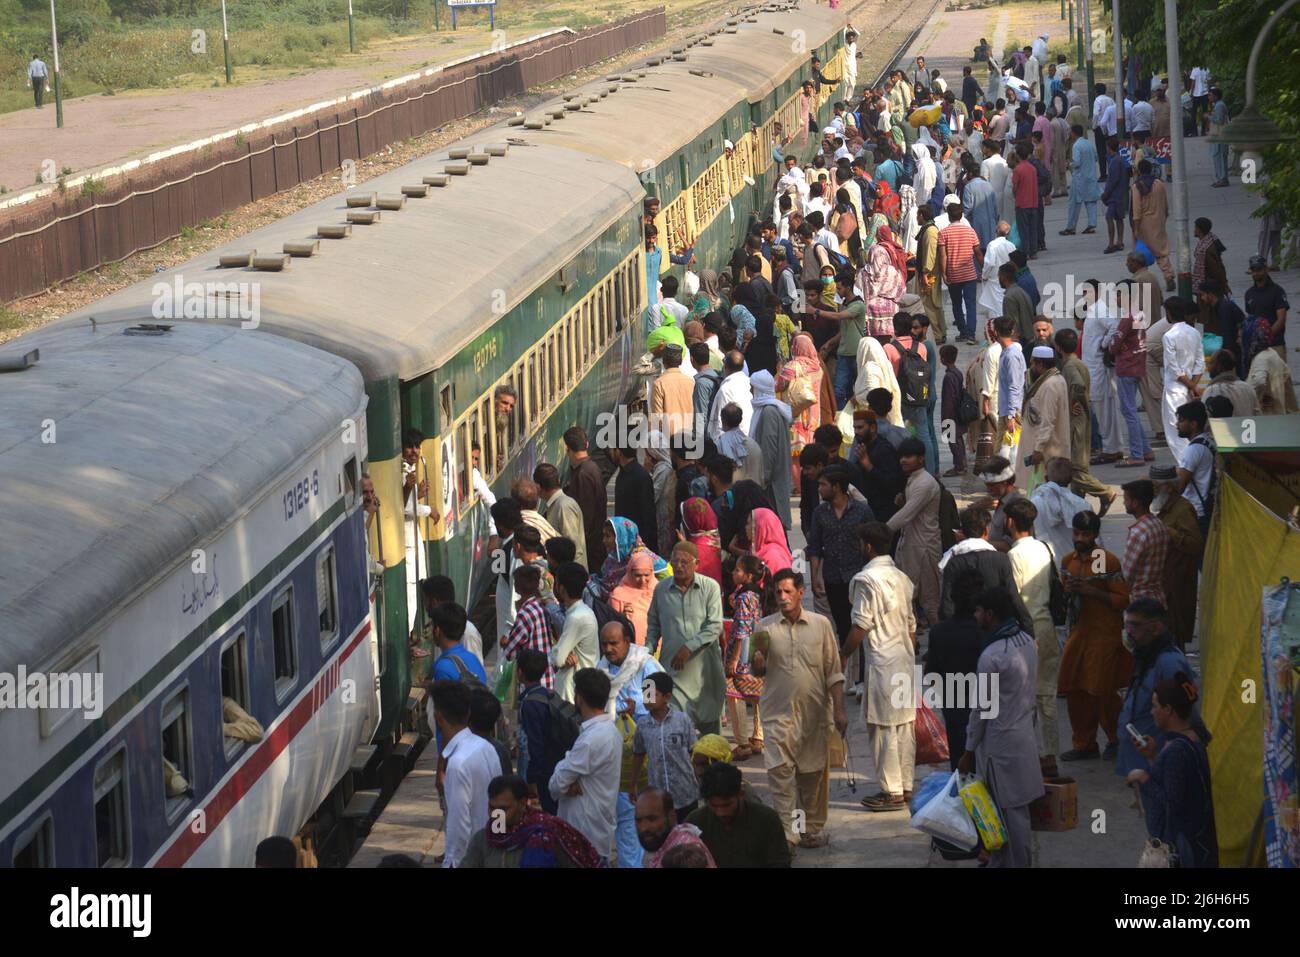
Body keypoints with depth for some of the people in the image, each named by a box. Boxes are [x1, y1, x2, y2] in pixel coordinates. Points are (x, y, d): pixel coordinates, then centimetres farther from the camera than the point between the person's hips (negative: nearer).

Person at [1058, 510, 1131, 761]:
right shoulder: (1068, 560, 7)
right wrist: (1068, 591, -3)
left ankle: (1116, 740, 19)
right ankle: (1084, 745, 17)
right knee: (1073, 689, 5)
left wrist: (1091, 591, -22)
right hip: (1078, 632, 6)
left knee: (1101, 691, -2)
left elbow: (1122, 600, -13)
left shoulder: (1109, 561, -13)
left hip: (1105, 635, -6)